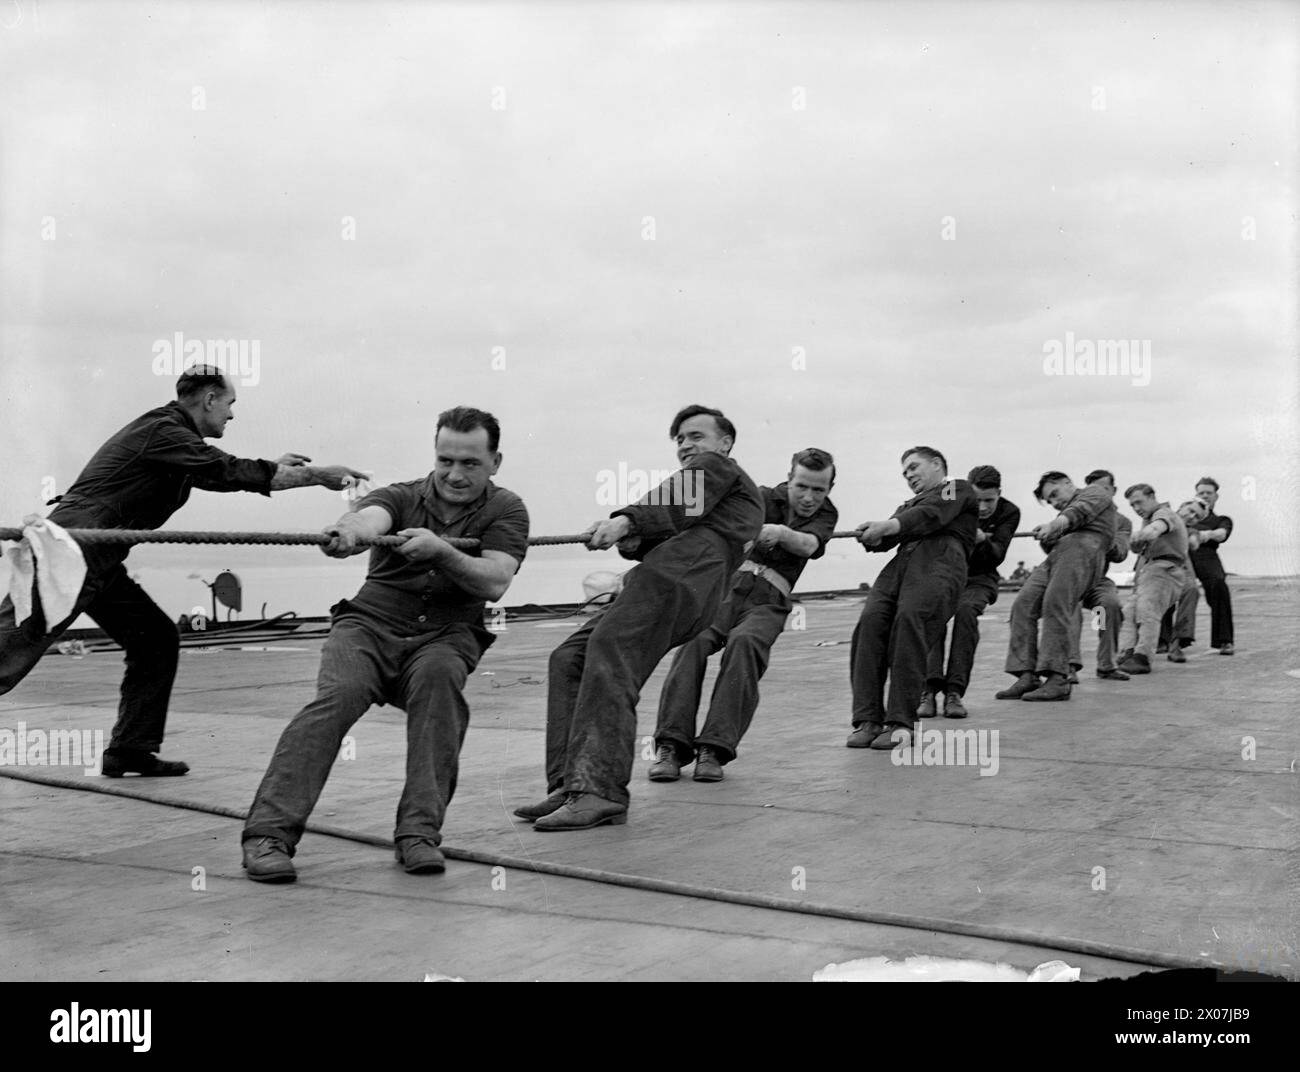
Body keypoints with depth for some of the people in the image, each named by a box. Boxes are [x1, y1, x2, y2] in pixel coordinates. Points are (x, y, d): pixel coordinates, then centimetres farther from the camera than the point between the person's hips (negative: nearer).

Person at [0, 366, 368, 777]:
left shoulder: (171, 436, 16)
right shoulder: (162, 433, -14)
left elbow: (220, 474, 30)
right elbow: (231, 472, -17)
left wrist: (275, 468, 25)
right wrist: (317, 474, -12)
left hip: (98, 563, 10)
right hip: (70, 554, -10)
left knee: (157, 639, 10)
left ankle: (130, 750, 15)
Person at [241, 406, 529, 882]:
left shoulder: (505, 510, 7)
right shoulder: (402, 497, 6)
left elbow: (494, 583, -10)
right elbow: (371, 516, -20)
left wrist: (441, 550, -27)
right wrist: (349, 531, -45)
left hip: (447, 635, 0)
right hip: (370, 624, 0)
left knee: (440, 674, -35)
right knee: (338, 695, -29)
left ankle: (419, 833, -30)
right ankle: (268, 833, -31)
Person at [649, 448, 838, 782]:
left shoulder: (825, 515, 13)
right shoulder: (765, 498, 9)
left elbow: (808, 545, -10)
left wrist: (780, 532, -34)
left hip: (767, 602, 0)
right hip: (725, 585, 0)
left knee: (744, 642, -34)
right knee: (695, 638, -31)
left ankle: (714, 749, -38)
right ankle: (671, 745, -35)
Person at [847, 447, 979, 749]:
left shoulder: (958, 488, 23)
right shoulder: (908, 505, 40)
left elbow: (932, 515, 1)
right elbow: (887, 538, 22)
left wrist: (887, 526, -14)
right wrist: (871, 536, -4)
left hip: (940, 559, -5)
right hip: (901, 561, 5)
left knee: (910, 619, -29)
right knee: (870, 620, -22)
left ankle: (901, 723, -32)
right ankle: (867, 719, -27)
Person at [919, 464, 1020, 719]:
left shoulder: (1009, 512, -9)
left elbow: (997, 557, -19)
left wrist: (983, 540, -40)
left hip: (979, 578, 0)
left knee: (966, 609, -34)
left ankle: (954, 691, -33)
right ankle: (928, 690, -36)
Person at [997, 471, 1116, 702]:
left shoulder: (1093, 492, 20)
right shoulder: (1064, 512, 41)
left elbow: (1080, 511, -3)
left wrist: (1052, 526, -20)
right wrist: (1045, 537, 3)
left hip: (1083, 548, -8)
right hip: (1056, 555, 8)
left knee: (1055, 607, -22)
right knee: (1023, 605, -10)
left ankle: (1057, 679, -27)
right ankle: (1027, 676, -17)